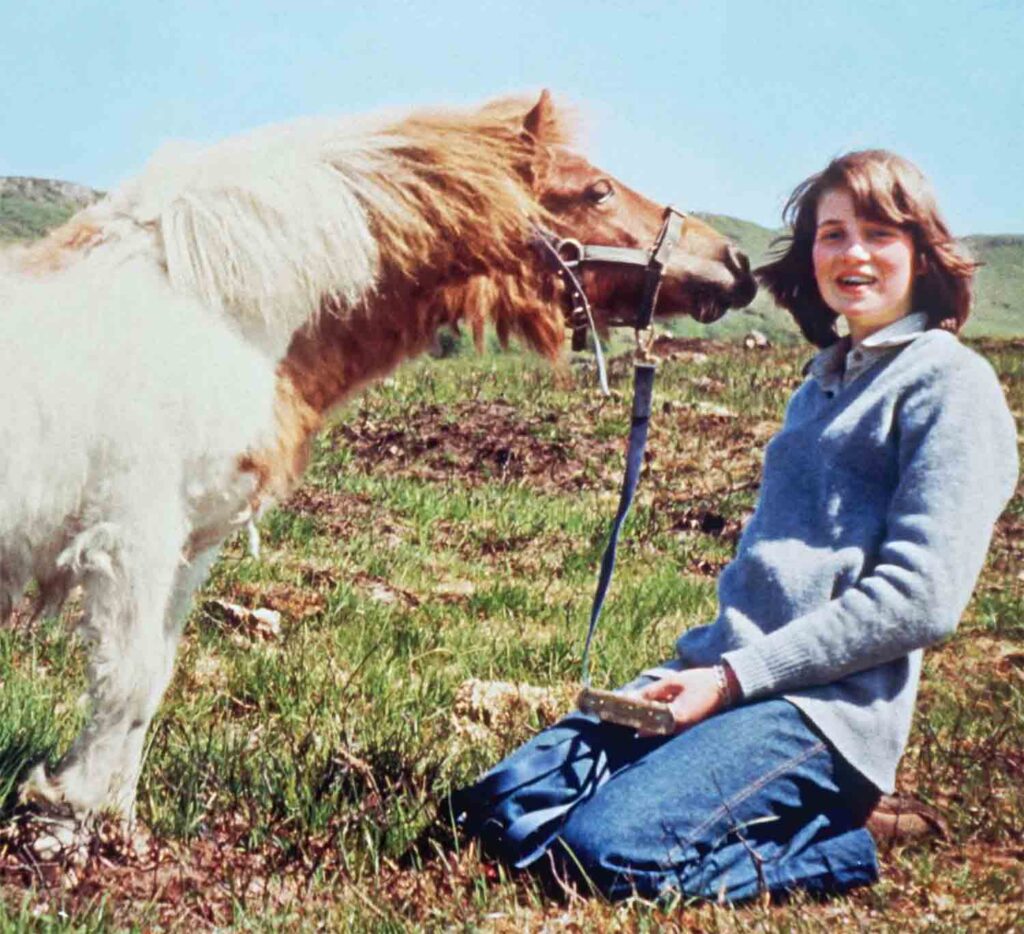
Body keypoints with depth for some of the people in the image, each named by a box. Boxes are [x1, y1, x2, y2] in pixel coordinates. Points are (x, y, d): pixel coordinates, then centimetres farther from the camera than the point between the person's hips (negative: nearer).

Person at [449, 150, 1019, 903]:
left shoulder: (950, 384, -7)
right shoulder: (826, 380, 19)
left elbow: (921, 596, -16)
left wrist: (735, 675, -16)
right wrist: (703, 661, 9)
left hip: (824, 709, -8)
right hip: (724, 677, 8)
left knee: (608, 849, -24)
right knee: (498, 809, 0)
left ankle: (837, 847, -2)